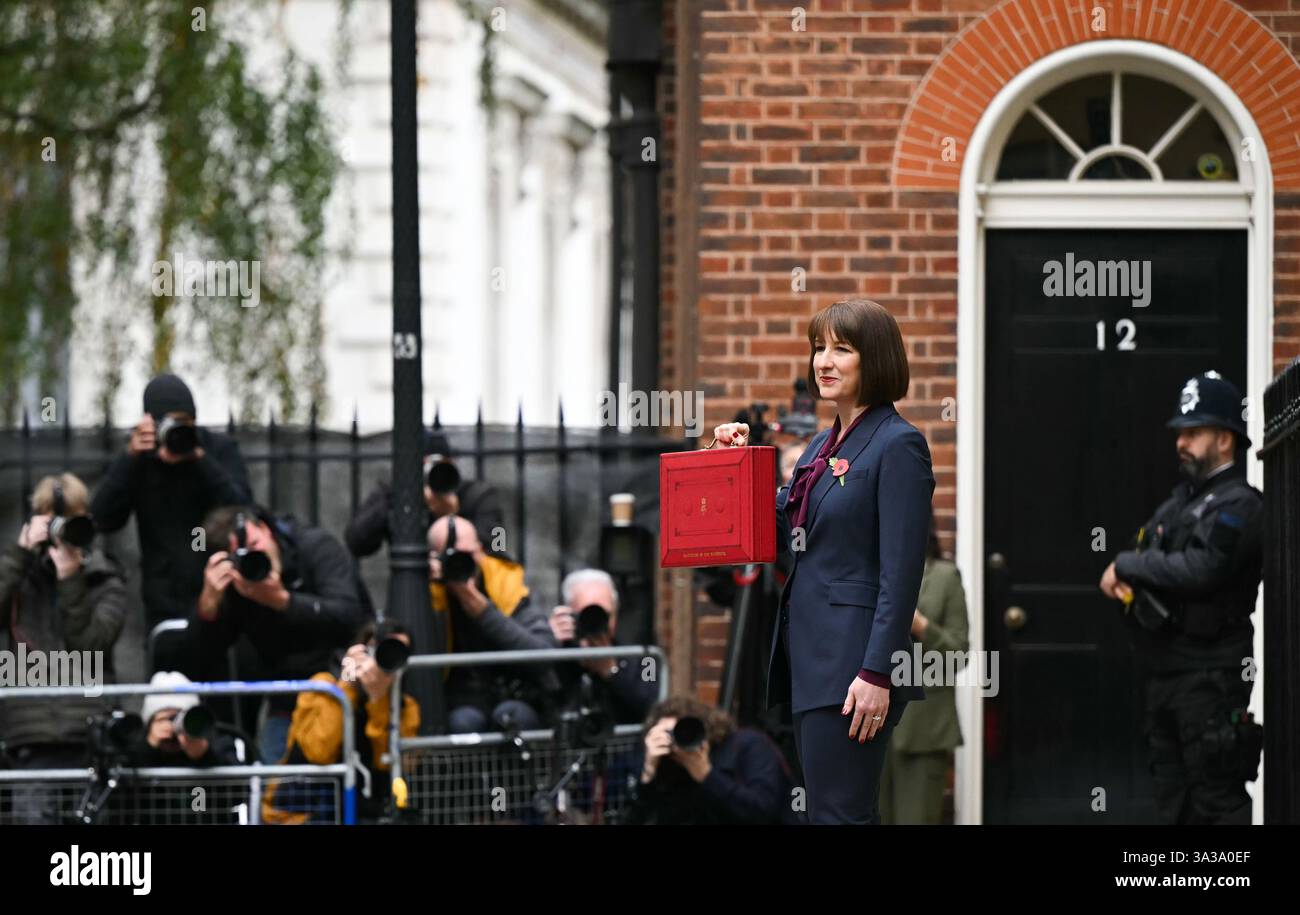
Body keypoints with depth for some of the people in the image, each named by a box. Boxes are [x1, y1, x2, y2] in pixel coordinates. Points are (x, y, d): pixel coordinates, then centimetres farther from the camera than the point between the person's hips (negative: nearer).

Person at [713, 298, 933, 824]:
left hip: (852, 657, -9)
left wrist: (877, 673, -21)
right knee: (827, 811, 10)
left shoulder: (898, 445, -10)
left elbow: (901, 572, -16)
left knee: (841, 813, -10)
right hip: (809, 653, 9)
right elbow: (780, 529, 23)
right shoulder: (823, 446, 17)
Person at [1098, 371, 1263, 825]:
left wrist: (1127, 565, -12)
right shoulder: (1180, 500, 19)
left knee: (1217, 796, -12)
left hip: (1210, 674, -10)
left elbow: (1199, 568, -24)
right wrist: (1121, 579, -2)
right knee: (1175, 800, 13)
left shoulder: (1239, 506, -11)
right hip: (1165, 672, 10)